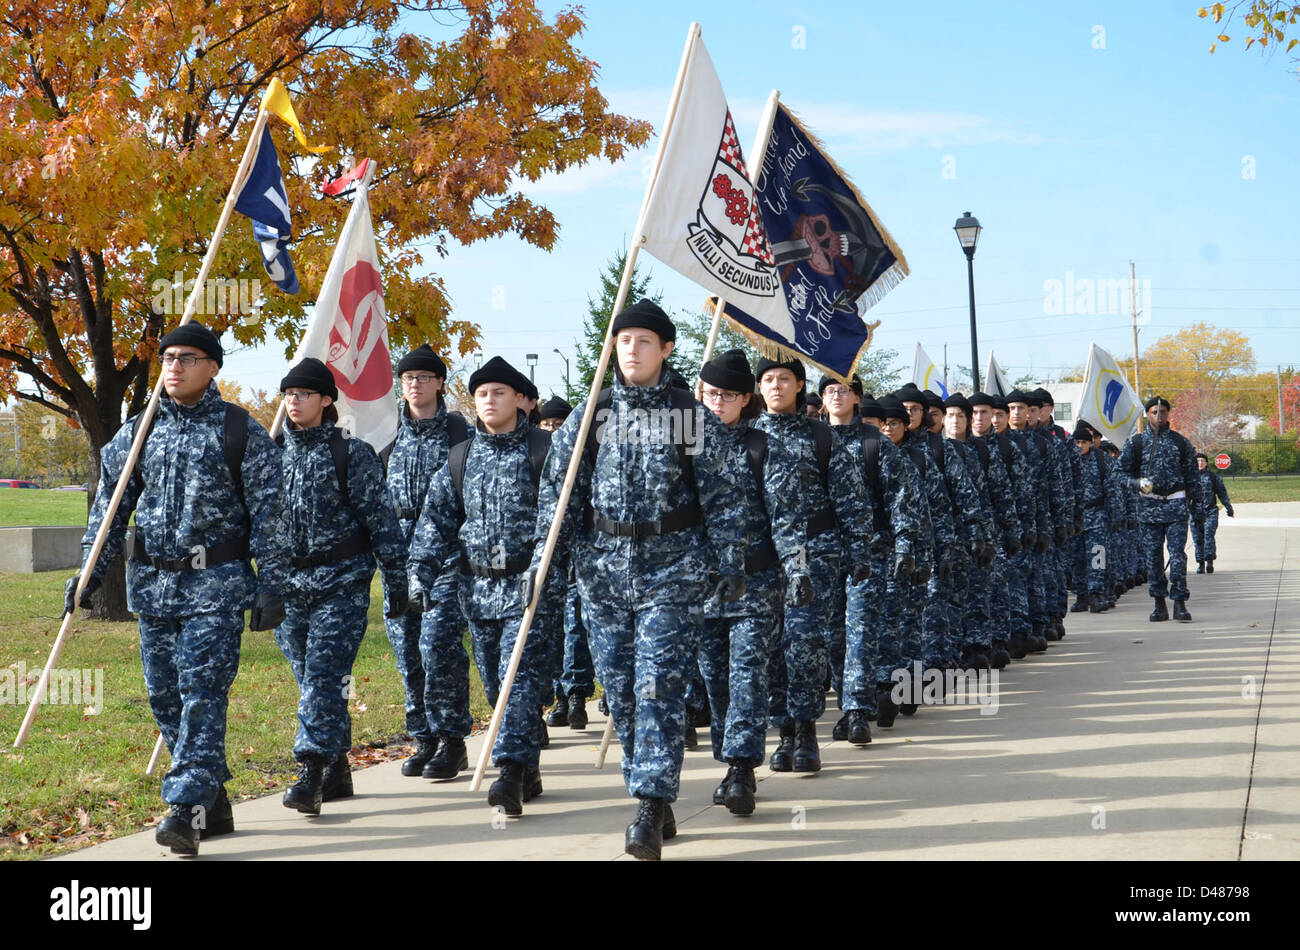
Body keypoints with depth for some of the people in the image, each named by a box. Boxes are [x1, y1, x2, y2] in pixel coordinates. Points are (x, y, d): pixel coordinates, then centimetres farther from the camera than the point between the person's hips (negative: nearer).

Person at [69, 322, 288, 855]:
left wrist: (271, 587, -6)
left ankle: (186, 809, -13)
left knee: (203, 692, -12)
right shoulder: (136, 433, 11)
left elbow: (268, 512, -2)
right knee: (165, 697, 7)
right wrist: (90, 572, 7)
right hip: (152, 585, 5)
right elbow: (109, 507, 15)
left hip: (216, 585, -5)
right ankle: (213, 805, 19)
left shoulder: (241, 433, -1)